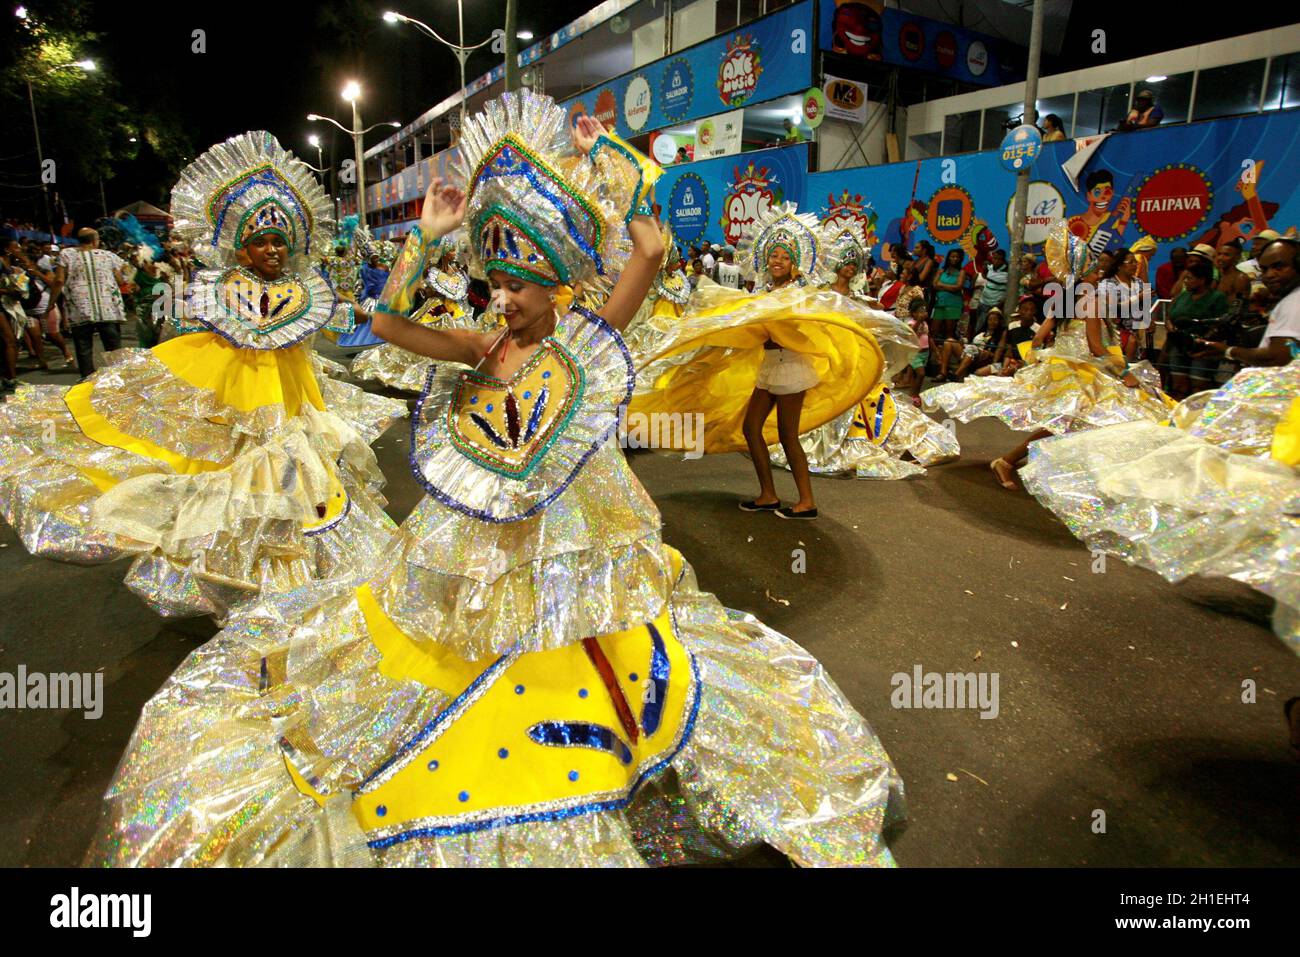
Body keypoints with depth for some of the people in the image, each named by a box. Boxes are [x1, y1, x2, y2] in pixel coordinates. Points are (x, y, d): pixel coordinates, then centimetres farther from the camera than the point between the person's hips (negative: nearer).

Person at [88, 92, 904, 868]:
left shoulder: (586, 338, -7)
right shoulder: (485, 349, 3)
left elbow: (651, 250, -18)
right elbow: (388, 321, -2)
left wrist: (600, 163, -9)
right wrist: (426, 237, -5)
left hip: (569, 559, -3)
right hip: (476, 561, 4)